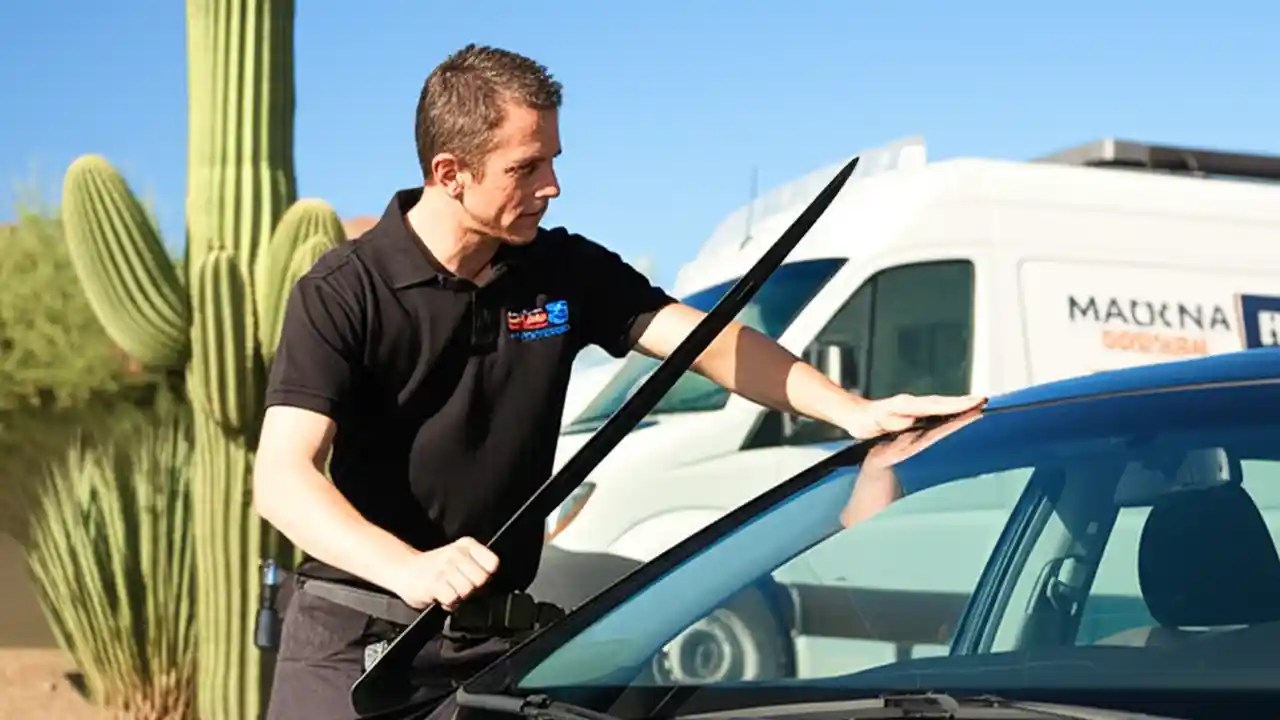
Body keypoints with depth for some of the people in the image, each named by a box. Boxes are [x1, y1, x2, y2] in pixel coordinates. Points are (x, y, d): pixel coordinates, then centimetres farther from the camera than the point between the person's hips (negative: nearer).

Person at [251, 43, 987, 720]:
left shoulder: (564, 272, 1)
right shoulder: (342, 293, -13)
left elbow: (710, 341, -5)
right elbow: (282, 476, -23)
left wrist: (853, 410, -22)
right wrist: (407, 568, -41)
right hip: (353, 637, -3)